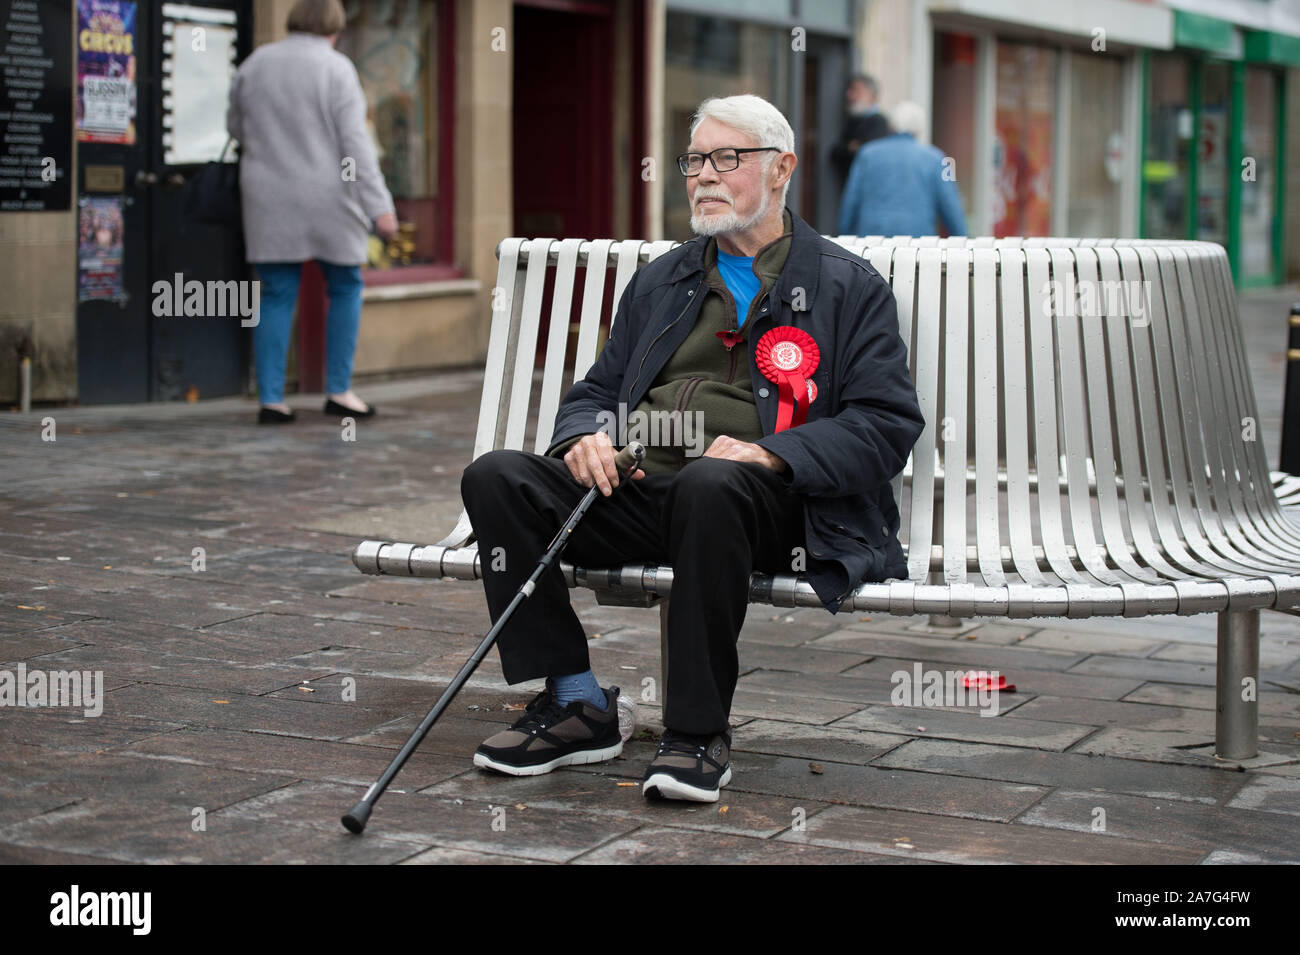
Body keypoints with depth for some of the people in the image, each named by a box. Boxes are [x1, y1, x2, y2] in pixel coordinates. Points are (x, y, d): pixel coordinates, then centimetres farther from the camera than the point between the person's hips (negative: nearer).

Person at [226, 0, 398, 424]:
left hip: (269, 198, 4)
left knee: (276, 297, 7)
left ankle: (271, 399, 3)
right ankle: (338, 390, 11)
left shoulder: (255, 64, 6)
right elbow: (355, 142, -13)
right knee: (344, 287, 13)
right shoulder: (336, 69, -7)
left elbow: (236, 126, 18)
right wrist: (380, 206, -14)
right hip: (326, 198, -3)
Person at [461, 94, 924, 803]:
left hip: (771, 501, -5)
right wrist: (585, 437, -1)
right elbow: (595, 392, 26)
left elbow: (887, 425, -1)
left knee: (708, 486, -41)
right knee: (496, 478, -19)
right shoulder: (660, 283, 25)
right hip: (639, 487, 5)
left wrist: (767, 454, -16)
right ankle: (577, 703, -12)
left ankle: (699, 732, -27)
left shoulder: (848, 287, 10)